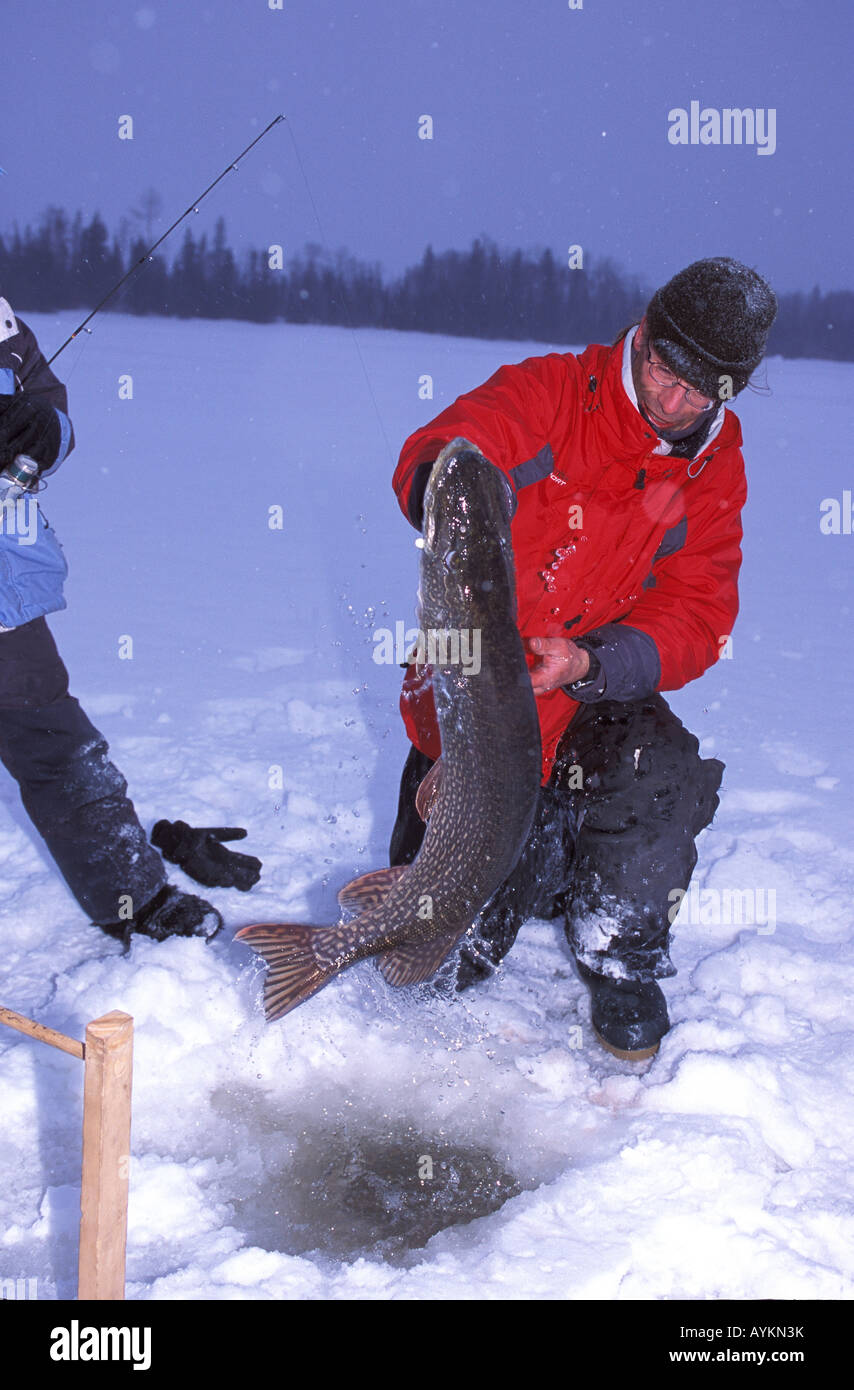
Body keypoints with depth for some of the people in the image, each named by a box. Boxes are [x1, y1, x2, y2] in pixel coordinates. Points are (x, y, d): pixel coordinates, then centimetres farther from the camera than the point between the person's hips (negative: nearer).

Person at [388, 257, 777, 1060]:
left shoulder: (713, 474, 1)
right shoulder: (549, 391, -9)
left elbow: (698, 617, -7)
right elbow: (432, 460, -24)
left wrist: (592, 661, -26)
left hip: (597, 699, 2)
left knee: (663, 777, -33)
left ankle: (623, 966, -5)